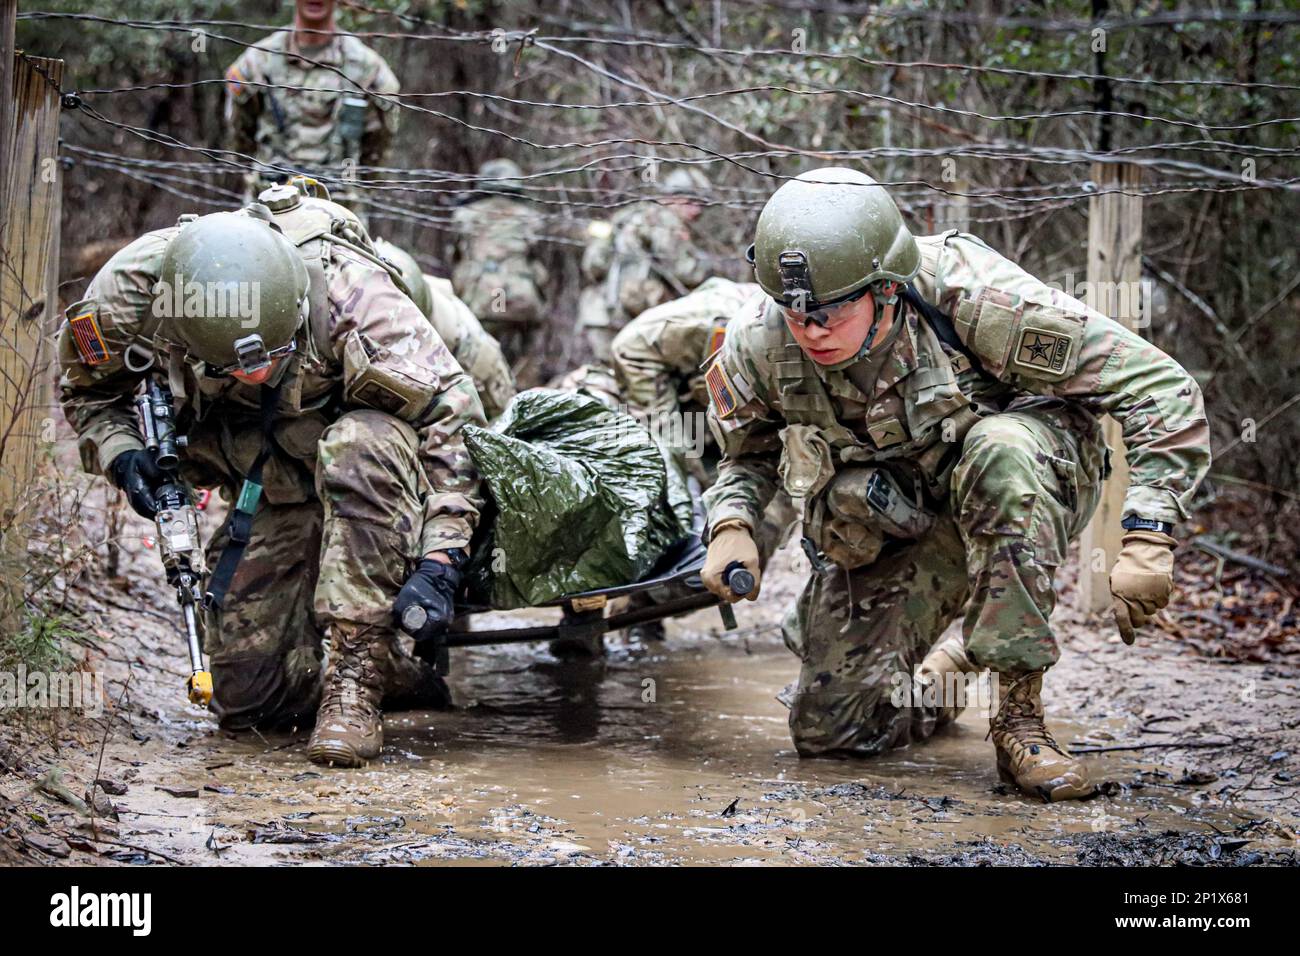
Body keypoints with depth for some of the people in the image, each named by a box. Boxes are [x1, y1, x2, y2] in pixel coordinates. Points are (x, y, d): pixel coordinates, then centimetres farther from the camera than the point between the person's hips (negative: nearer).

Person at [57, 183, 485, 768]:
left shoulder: (348, 295, -34)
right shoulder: (128, 295, -24)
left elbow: (449, 412, -29)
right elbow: (86, 387, 0)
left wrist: (438, 563, -37)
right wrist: (119, 451, -21)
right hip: (268, 493, 4)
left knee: (361, 449, -42)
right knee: (246, 698, -3)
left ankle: (357, 670, -32)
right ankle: (401, 676, 22)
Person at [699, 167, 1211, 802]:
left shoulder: (970, 297, -32)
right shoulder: (757, 350, -19)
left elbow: (1163, 390, -27)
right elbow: (747, 454, 6)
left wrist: (1147, 536, -36)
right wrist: (731, 525, -17)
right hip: (892, 529, 4)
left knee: (1000, 450, -40)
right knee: (826, 730, -4)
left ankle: (1021, 716, -28)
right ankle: (936, 676, 32)